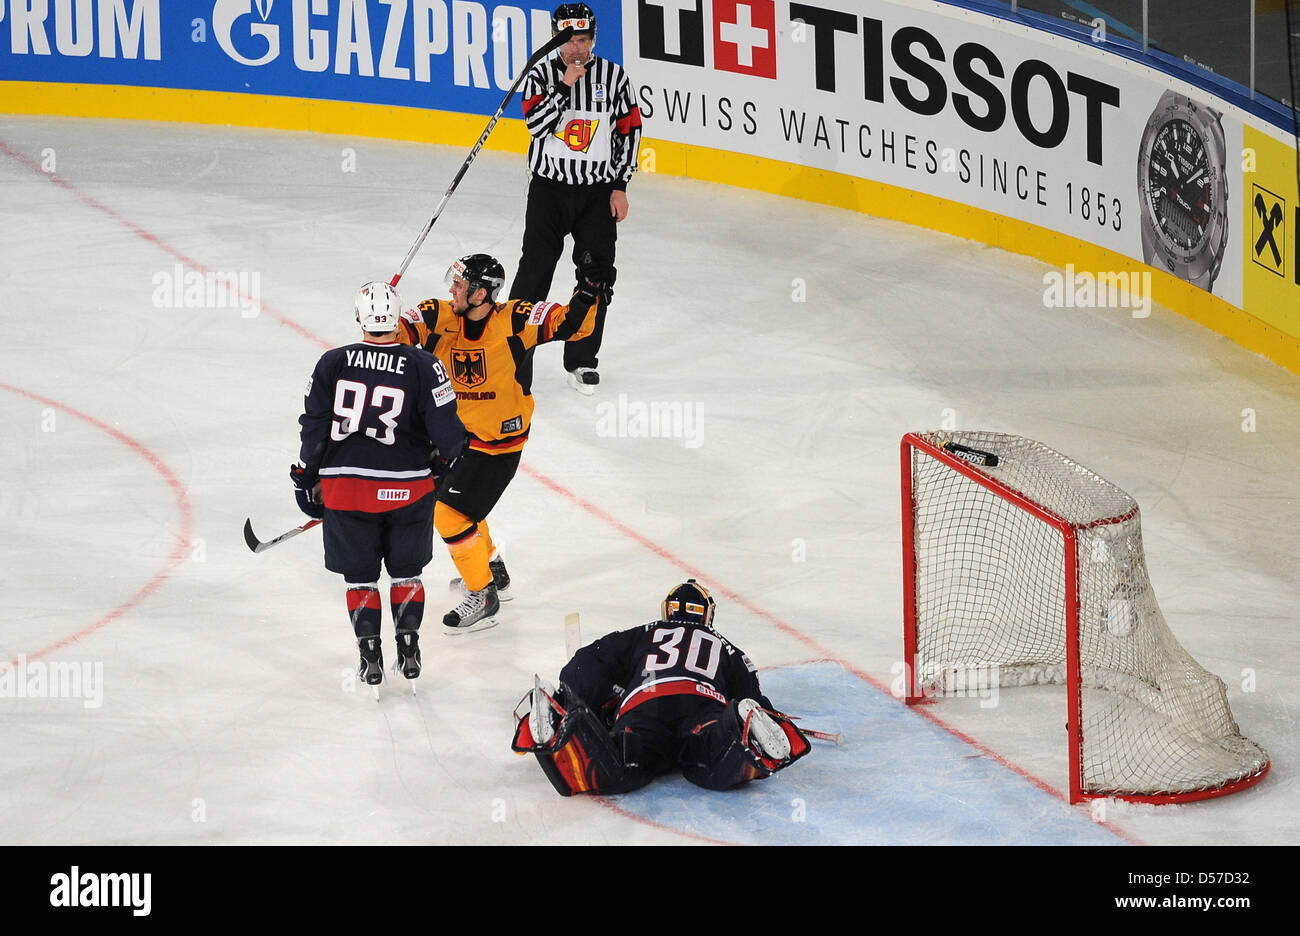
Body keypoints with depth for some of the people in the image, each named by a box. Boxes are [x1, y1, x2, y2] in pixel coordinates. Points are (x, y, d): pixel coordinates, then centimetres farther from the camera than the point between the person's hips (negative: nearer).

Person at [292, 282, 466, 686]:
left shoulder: (333, 363, -5)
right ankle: (408, 649, 19)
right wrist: (447, 455, 14)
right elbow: (446, 430, -9)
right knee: (406, 572, 19)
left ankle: (370, 655, 13)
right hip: (406, 488, 0)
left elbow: (314, 427, -1)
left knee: (360, 576, 14)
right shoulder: (422, 365, -10)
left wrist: (306, 479, 11)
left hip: (344, 485, 0)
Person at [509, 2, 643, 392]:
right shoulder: (541, 75, -2)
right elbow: (536, 125, -15)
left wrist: (620, 187, -1)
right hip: (549, 188, -1)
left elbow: (629, 131, 4)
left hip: (599, 192, 1)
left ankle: (581, 361, 13)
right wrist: (564, 85, -22)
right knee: (534, 271, -2)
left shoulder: (614, 76, 0)